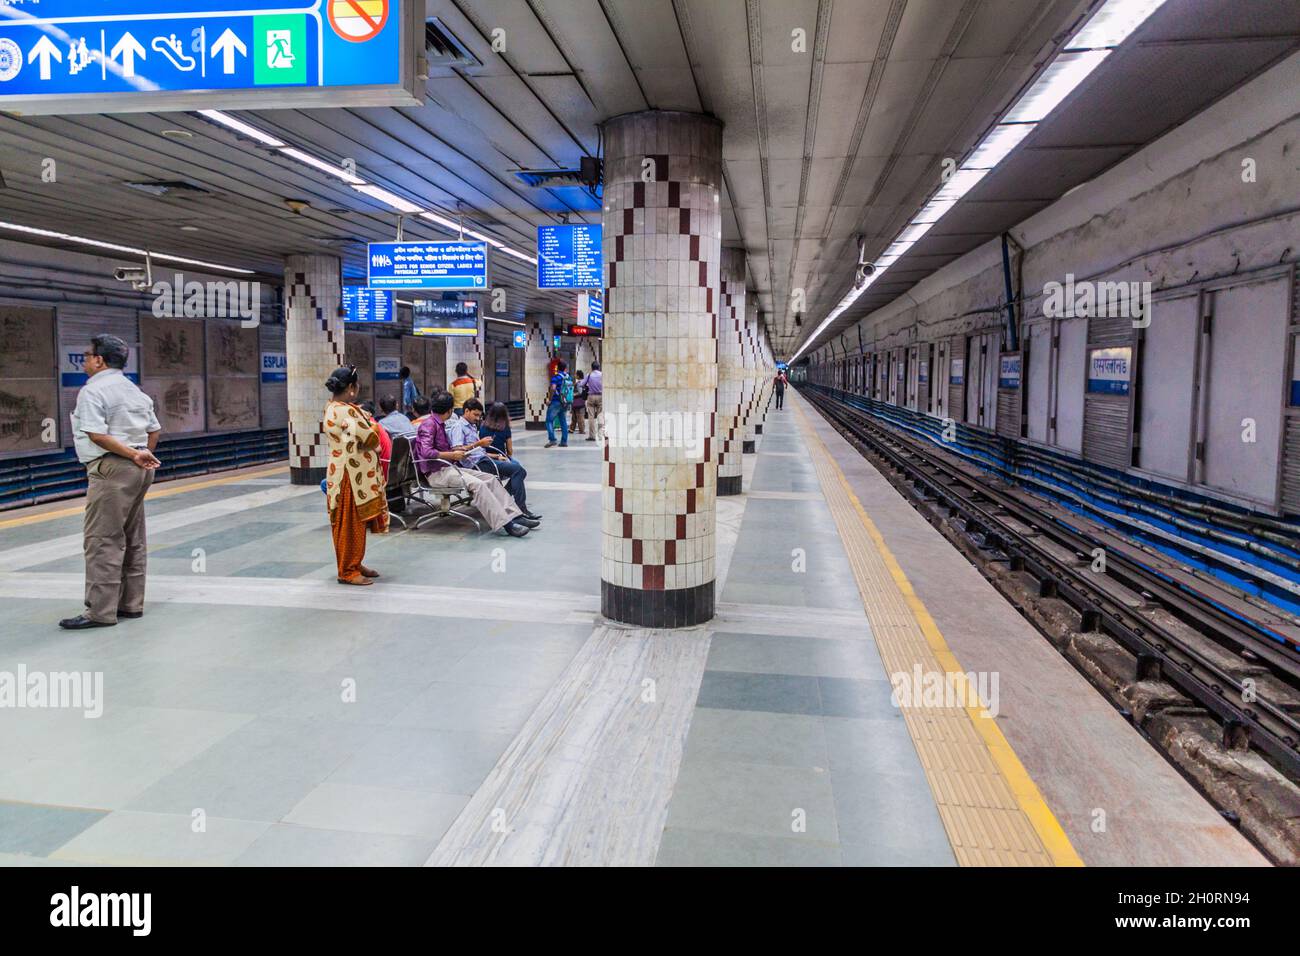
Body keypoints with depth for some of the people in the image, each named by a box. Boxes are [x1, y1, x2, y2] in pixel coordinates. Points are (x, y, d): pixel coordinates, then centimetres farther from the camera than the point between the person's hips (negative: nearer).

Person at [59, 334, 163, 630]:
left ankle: (101, 611, -4)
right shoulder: (135, 390, 16)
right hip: (138, 471, 9)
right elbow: (155, 430, 17)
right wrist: (142, 455, 14)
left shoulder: (92, 391, -10)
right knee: (133, 540, 13)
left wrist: (135, 456, -16)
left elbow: (97, 435, -20)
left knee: (102, 540, -6)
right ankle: (131, 604, 20)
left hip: (111, 470, -9)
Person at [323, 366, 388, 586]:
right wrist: (373, 427, -3)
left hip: (356, 474, 10)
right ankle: (348, 571, 6)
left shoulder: (333, 408, 12)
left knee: (356, 522, 17)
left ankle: (354, 564, 27)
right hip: (351, 475, -10)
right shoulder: (345, 411, -21)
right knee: (350, 524, -2)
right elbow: (369, 438, -25)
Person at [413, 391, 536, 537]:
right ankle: (506, 524, -33)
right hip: (436, 473, -10)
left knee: (491, 480, -4)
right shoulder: (429, 424, -10)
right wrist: (452, 455, -16)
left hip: (448, 468, 10)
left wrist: (456, 450, 12)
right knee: (477, 484, -30)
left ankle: (514, 515, -12)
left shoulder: (439, 424, 19)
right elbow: (426, 452, -23)